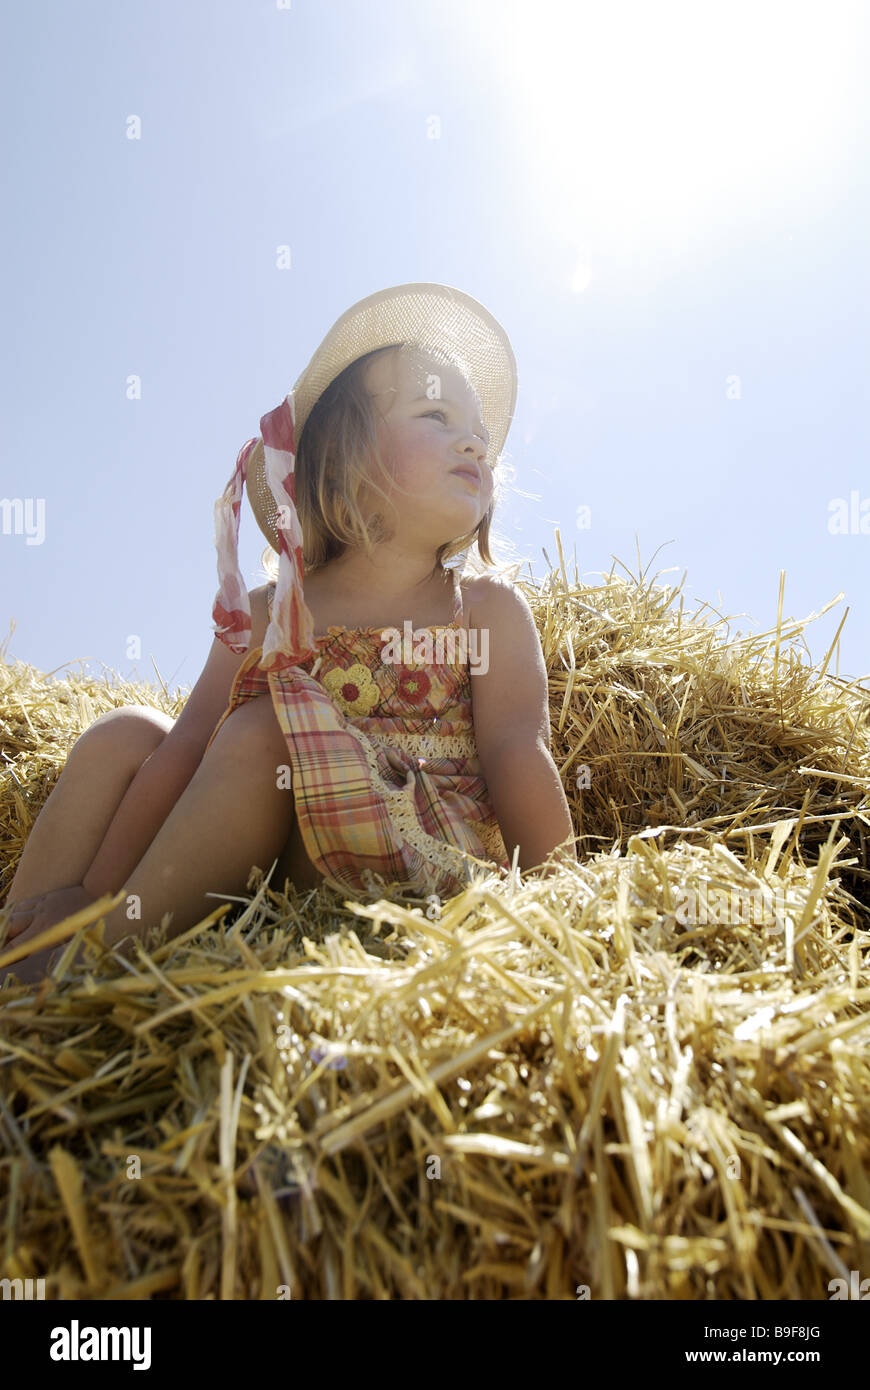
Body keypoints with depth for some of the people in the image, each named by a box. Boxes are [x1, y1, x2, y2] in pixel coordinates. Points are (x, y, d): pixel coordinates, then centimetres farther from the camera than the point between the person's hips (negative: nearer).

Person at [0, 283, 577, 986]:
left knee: (260, 731, -26)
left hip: (425, 863, -3)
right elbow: (188, 748, -1)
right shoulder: (271, 612, 6)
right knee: (125, 734, -7)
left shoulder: (491, 610, 2)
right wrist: (92, 892, -7)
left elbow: (519, 757, -7)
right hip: (264, 873, 4)